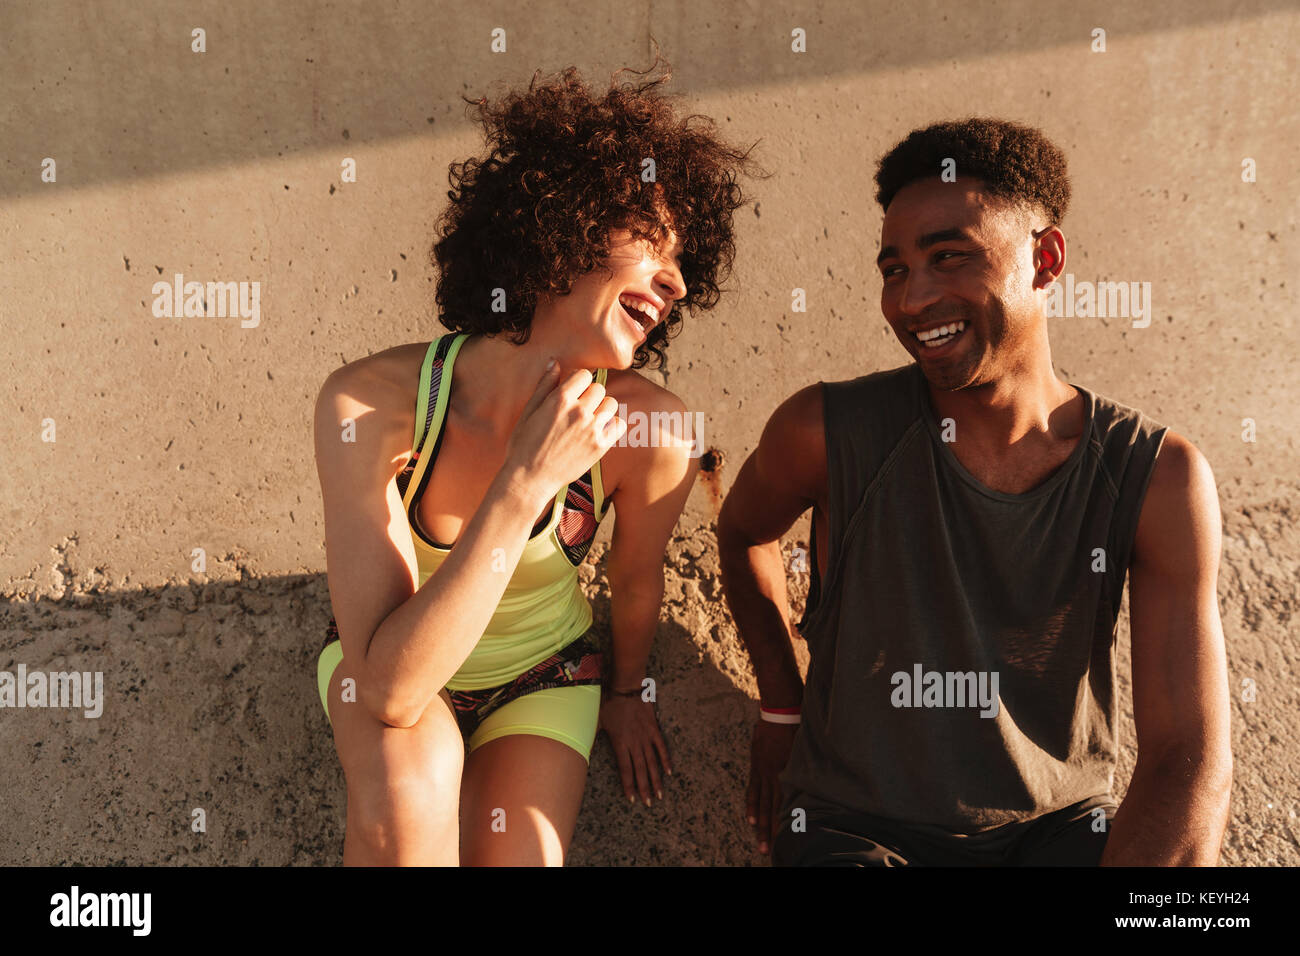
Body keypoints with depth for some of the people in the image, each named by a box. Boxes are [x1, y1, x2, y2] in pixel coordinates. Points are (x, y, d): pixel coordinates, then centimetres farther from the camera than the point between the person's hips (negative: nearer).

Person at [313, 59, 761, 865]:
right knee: (414, 779, -32)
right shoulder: (370, 403, -32)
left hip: (543, 673, 2)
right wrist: (528, 480, -43)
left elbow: (638, 584, -5)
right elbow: (388, 691, -38)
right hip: (389, 663, -1)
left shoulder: (650, 432, -27)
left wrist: (627, 692, 12)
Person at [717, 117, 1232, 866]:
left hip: (1060, 824, 2)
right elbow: (744, 532, 10)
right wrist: (782, 708, 11)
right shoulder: (830, 431, -13)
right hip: (857, 825, -1)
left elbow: (1191, 763, -12)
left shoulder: (1157, 478, -11)